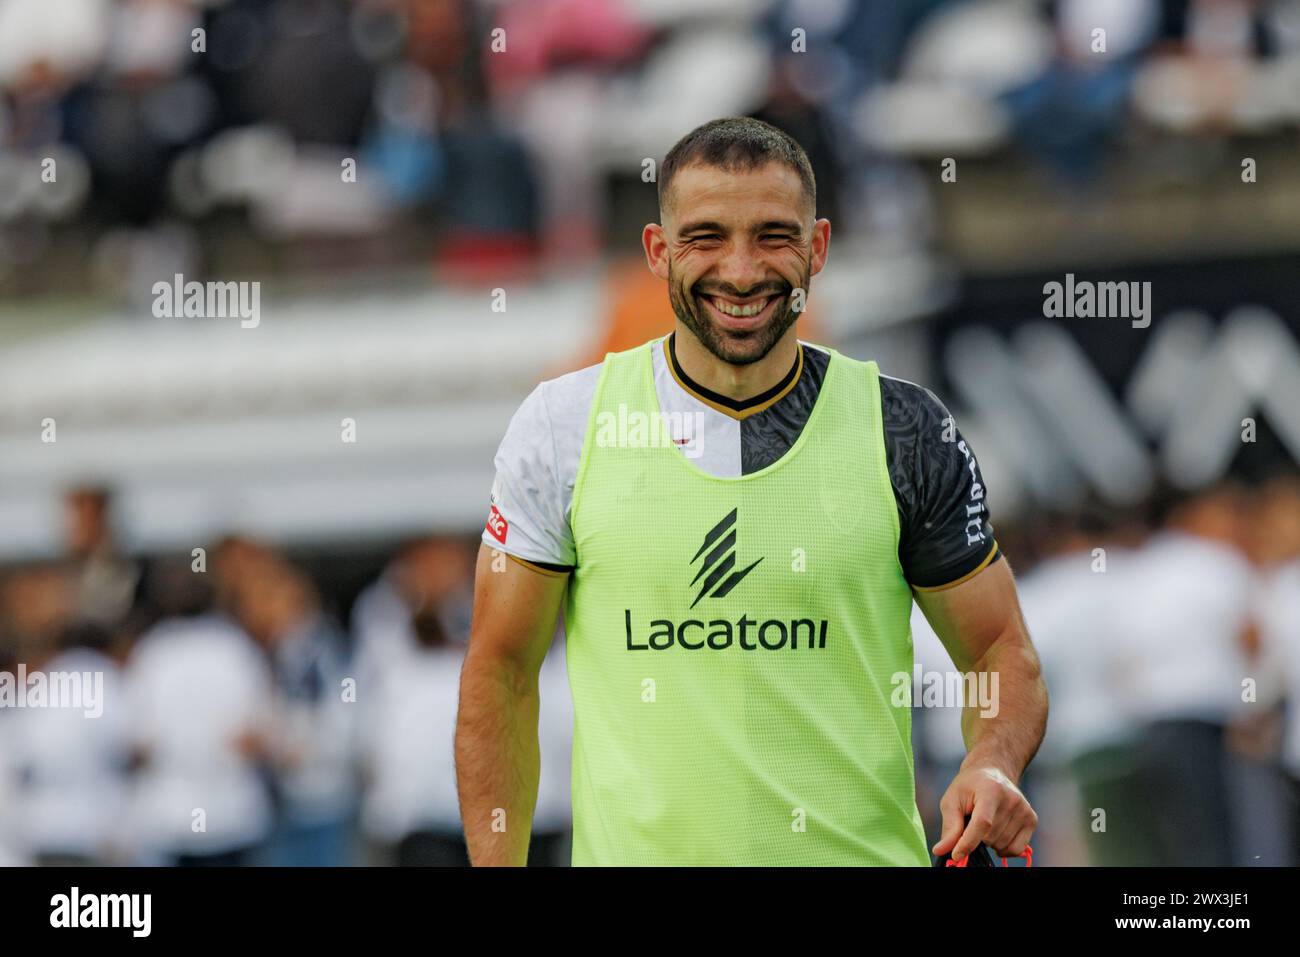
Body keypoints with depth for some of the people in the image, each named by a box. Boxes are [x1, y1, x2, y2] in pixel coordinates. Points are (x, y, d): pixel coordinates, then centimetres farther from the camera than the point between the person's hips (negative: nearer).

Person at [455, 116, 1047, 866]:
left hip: (862, 856, 0)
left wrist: (993, 768, -16)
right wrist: (497, 869, -4)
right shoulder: (563, 425, -2)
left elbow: (1003, 654, 4)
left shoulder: (907, 432, -2)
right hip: (632, 849, 0)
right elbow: (502, 670, 3)